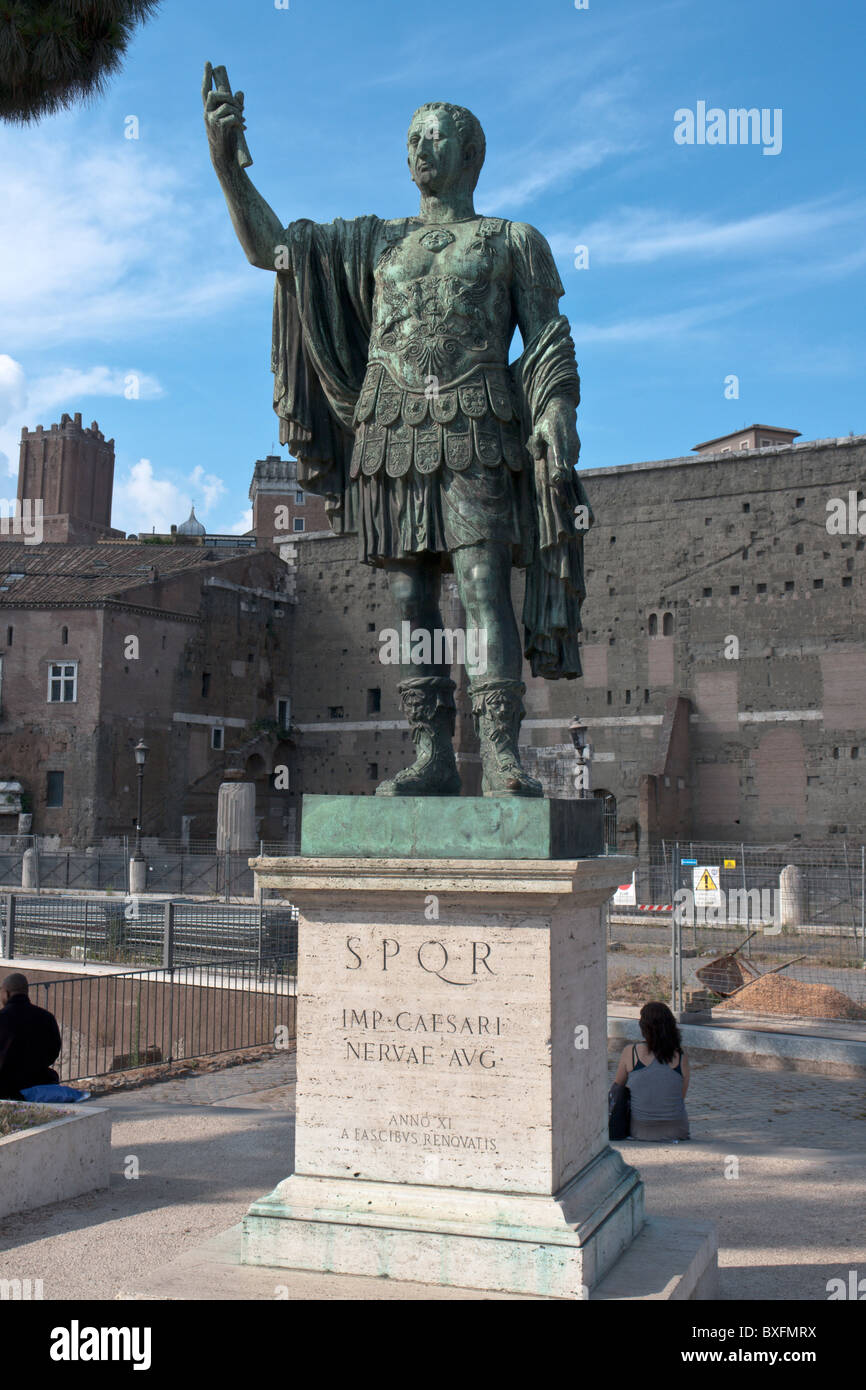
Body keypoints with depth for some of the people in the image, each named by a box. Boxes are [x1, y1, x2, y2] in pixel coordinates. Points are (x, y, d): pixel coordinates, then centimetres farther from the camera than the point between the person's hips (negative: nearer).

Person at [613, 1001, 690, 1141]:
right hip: (676, 1131, 2)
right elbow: (681, 1097, 5)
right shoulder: (681, 1058, -6)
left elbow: (618, 1086, 5)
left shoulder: (630, 1051, -9)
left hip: (640, 1131, -2)